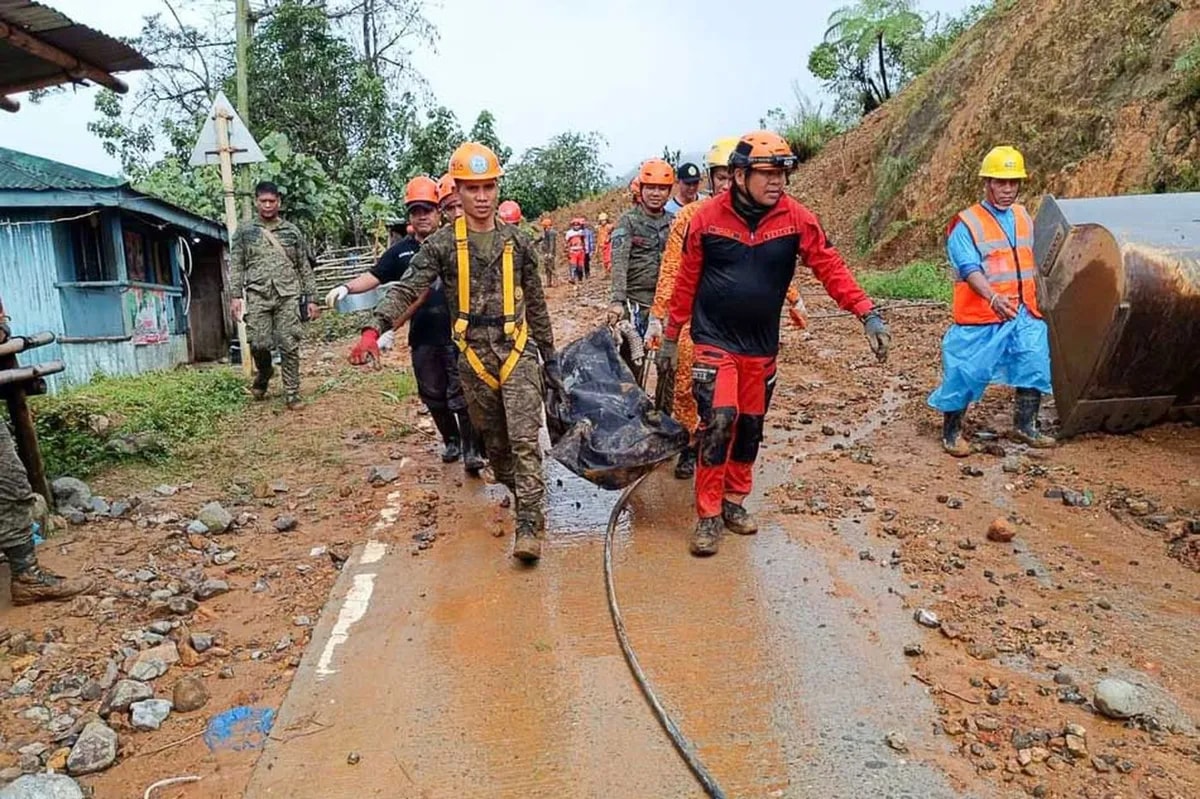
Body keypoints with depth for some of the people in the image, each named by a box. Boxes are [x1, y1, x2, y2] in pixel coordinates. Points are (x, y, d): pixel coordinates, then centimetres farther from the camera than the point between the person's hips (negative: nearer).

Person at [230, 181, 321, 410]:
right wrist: (236, 295, -4)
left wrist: (311, 299, 5)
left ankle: (292, 393, 4)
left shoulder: (292, 231, 12)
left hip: (288, 295, 0)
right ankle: (263, 373, 24)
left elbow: (305, 268, 11)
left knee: (289, 346, -4)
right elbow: (236, 266, 7)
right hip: (258, 295, 0)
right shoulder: (244, 231, 11)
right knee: (259, 343, -8)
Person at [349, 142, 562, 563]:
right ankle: (518, 494, 34)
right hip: (473, 354, 1)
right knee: (493, 439, 12)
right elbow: (407, 289, -9)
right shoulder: (442, 244, 1)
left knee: (524, 438, -9)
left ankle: (529, 524, -5)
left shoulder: (517, 241, 5)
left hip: (517, 348, 0)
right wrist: (375, 327, -27)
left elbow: (536, 305, 11)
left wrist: (550, 358, 12)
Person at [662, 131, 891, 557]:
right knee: (719, 422, -13)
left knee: (751, 426, 13)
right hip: (714, 341, -3)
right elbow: (687, 281, -2)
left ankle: (735, 501, 32)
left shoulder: (797, 218, -5)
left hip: (761, 345, 3)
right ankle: (708, 515, 2)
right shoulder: (707, 217, -8)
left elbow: (830, 267, -6)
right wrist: (671, 337, 3)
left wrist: (868, 314, -15)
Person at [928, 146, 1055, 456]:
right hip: (980, 317, -6)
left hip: (1025, 314, 6)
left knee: (1035, 366, 8)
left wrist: (1037, 300, 25)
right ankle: (951, 432, 12)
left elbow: (1032, 263, 24)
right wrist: (993, 297, -36)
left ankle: (1025, 425, 26)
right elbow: (970, 269, -21)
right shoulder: (965, 224, -9)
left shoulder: (1025, 218, 13)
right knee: (965, 374, -3)